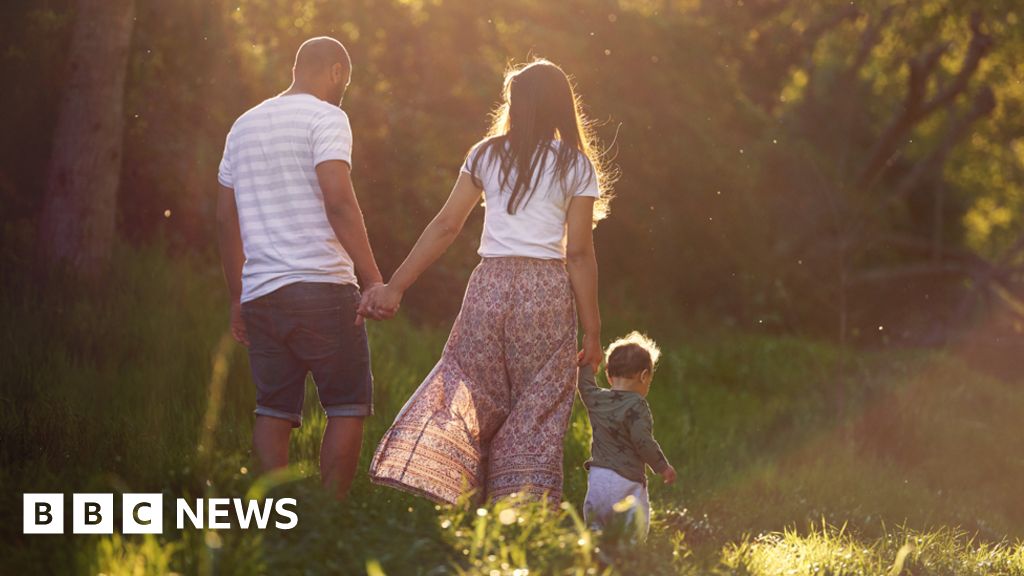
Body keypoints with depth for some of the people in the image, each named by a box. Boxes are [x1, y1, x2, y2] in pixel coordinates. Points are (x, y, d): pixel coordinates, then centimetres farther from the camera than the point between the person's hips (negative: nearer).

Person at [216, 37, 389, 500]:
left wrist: (237, 297, 24)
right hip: (321, 286, -6)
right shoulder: (325, 117, -3)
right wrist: (374, 278, -16)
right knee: (348, 406, 1)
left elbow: (226, 217, 20)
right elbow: (338, 201, -16)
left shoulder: (244, 126, 19)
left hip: (260, 292, 6)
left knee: (274, 409, 7)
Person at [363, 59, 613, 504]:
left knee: (466, 401, 5)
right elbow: (579, 253, -2)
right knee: (536, 417, 3)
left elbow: (445, 226, 3)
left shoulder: (487, 154, 9)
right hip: (546, 292, -1)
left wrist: (396, 286, 5)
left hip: (490, 286, 1)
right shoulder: (577, 165, 3)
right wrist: (592, 331, 1)